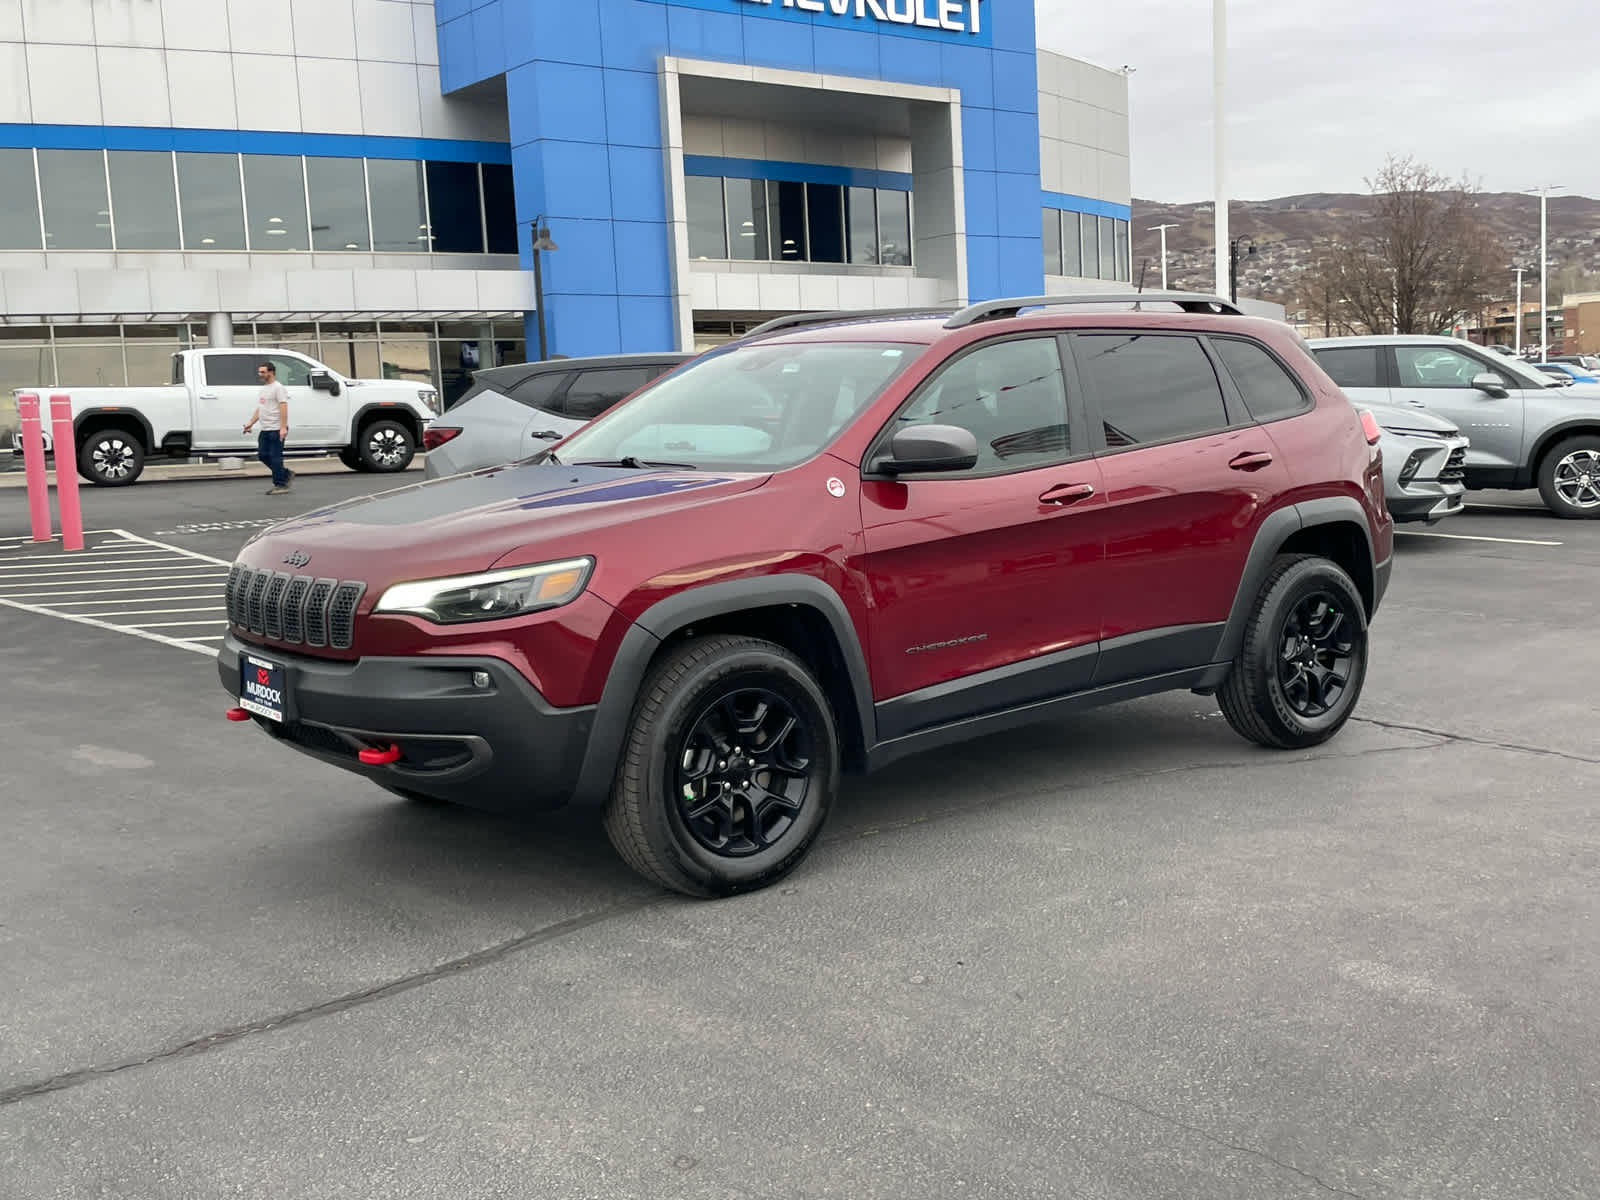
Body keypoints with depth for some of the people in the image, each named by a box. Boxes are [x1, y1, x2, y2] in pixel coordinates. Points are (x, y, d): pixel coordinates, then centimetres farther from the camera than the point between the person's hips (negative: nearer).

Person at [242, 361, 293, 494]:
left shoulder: (277, 388, -10)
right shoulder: (263, 388, 19)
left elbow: (283, 408, -19)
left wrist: (283, 428, -27)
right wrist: (251, 423, 21)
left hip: (276, 430, -10)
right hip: (265, 430, 10)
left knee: (275, 457, -8)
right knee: (263, 455, 10)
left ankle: (280, 485, -1)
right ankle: (286, 474, 21)